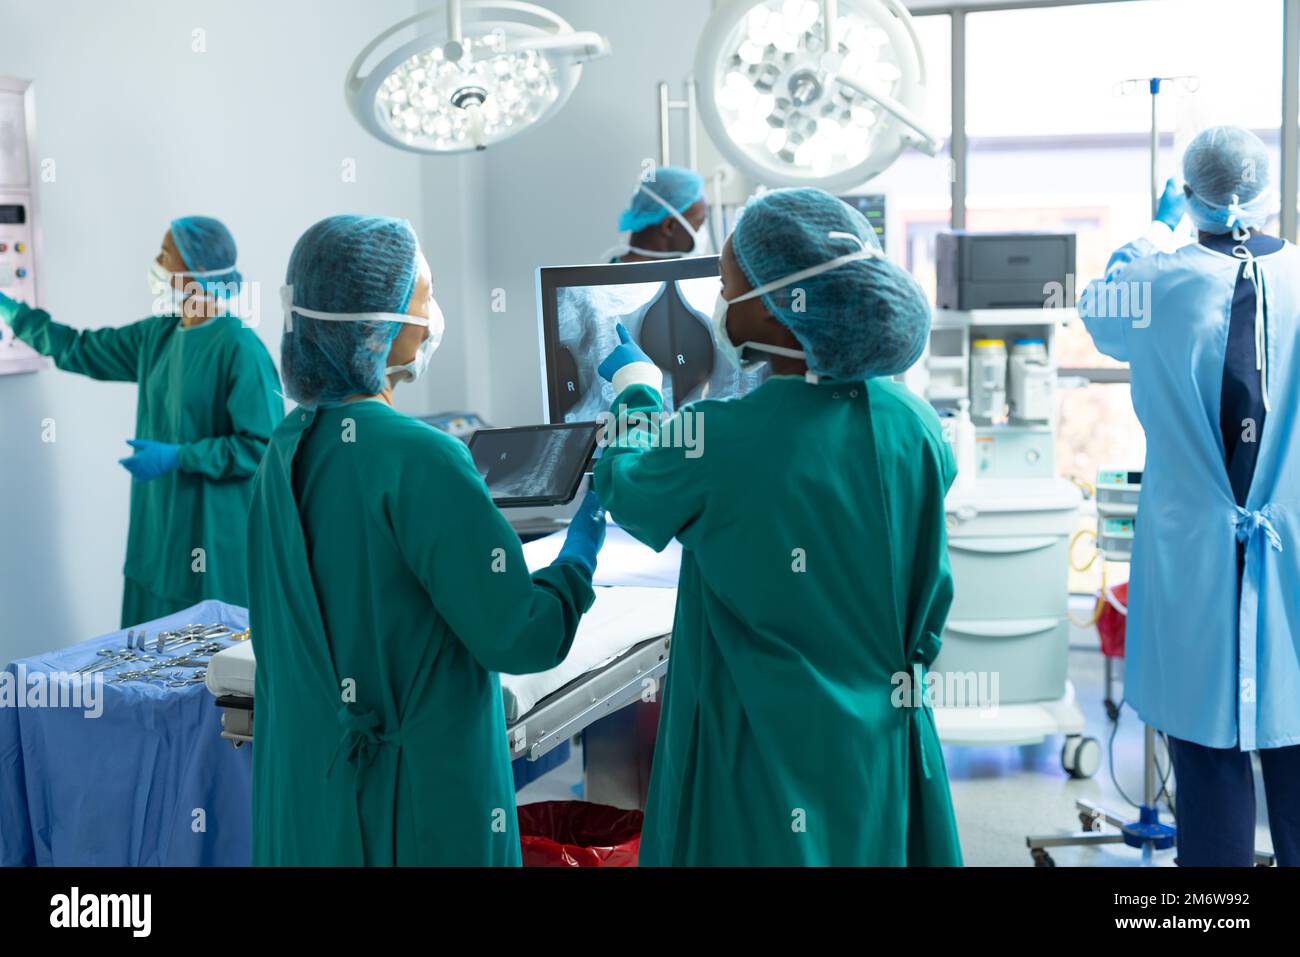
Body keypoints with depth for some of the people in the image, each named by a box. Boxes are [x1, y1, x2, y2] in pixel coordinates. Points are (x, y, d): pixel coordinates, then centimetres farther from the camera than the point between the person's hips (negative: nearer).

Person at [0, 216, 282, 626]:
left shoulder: (240, 349, -17)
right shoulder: (157, 334, 8)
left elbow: (265, 446, -19)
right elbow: (79, 350, 22)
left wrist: (178, 457, -19)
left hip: (215, 535, -8)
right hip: (158, 528, 8)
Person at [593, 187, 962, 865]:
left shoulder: (716, 441, -22)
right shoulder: (915, 426, -8)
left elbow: (625, 493, 1)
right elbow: (932, 599, 5)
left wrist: (634, 390, 17)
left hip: (762, 768, -4)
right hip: (882, 756, 4)